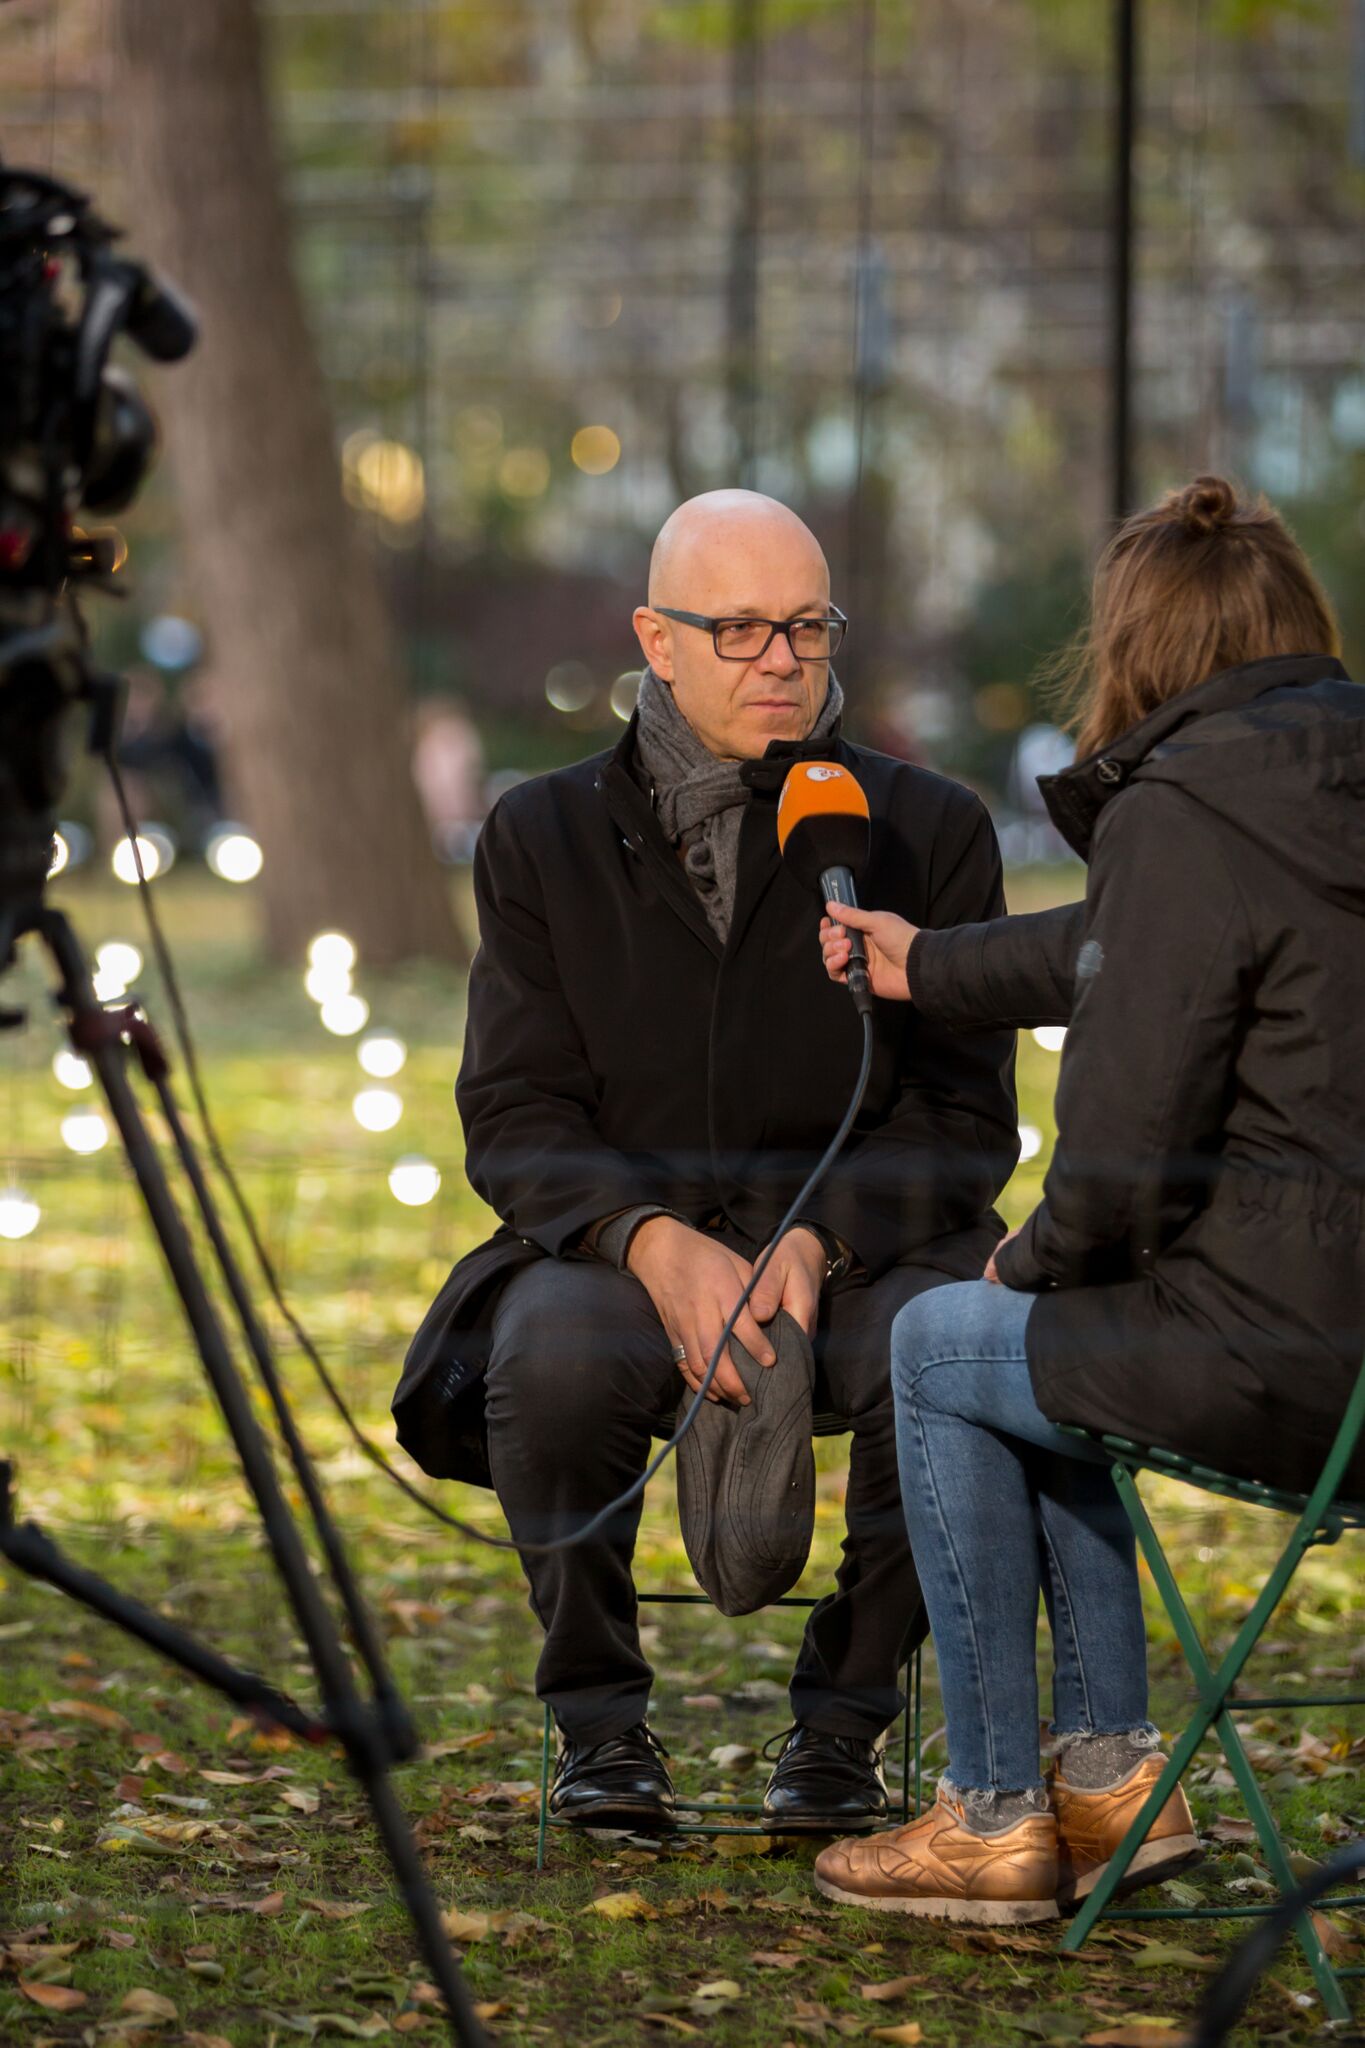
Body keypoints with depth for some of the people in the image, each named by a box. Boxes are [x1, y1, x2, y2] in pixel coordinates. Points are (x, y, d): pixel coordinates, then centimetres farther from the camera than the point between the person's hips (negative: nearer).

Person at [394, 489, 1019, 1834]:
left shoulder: (930, 832, 2)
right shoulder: (545, 838, 4)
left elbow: (965, 1120, -1)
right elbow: (515, 1116, -1)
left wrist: (816, 1238, -20)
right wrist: (657, 1244, -21)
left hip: (863, 1250, 0)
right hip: (618, 1247, 0)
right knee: (555, 1351, -34)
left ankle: (840, 1722, -11)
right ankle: (599, 1721, -11)